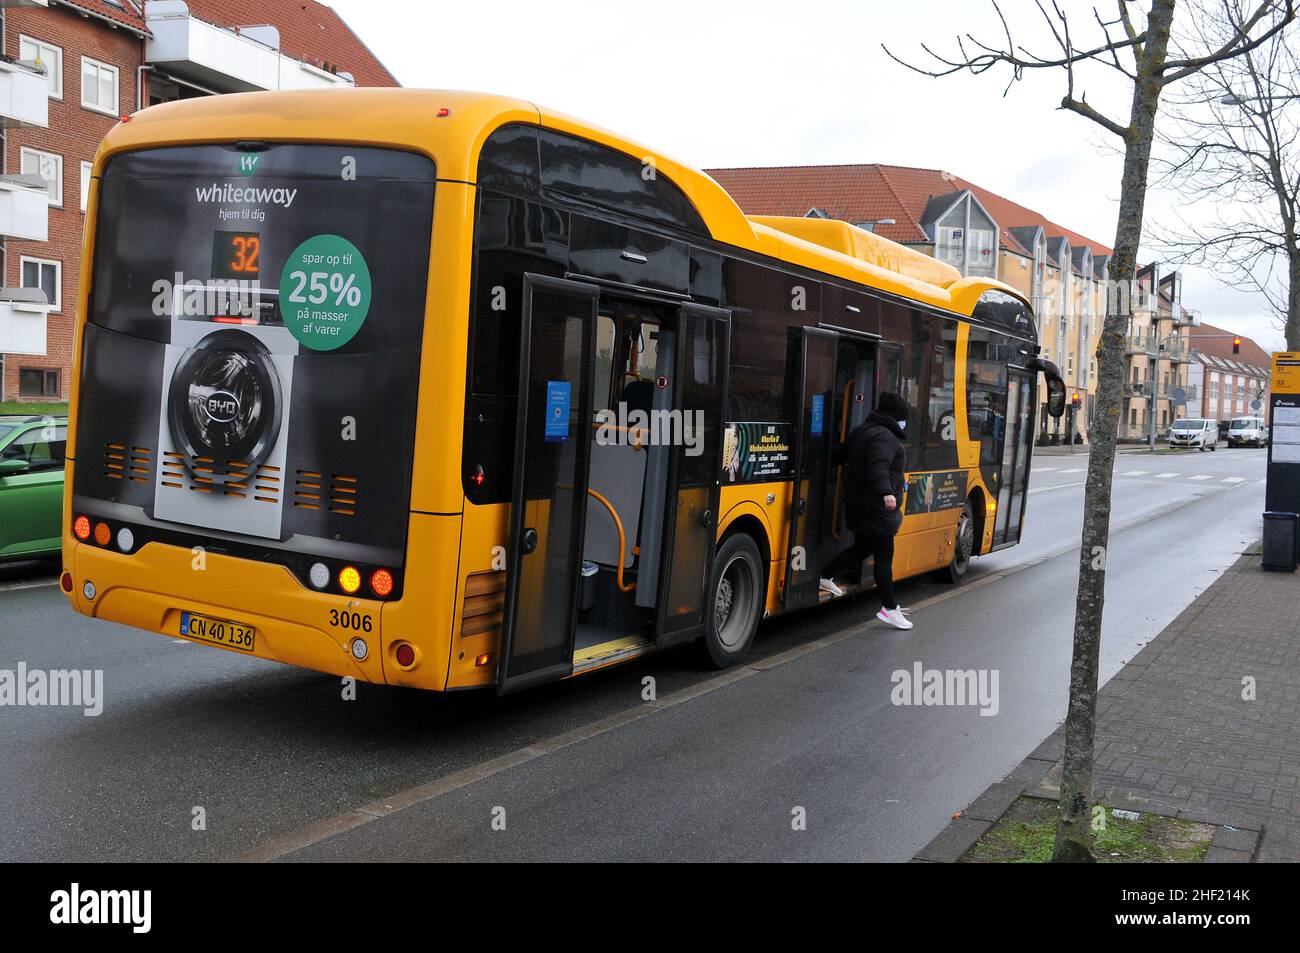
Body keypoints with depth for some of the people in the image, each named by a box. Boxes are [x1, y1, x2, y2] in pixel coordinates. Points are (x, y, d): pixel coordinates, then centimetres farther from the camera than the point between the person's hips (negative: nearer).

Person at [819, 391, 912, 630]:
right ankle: (889, 608, 2)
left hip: (859, 503, 10)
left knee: (861, 548, 23)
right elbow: (878, 466, -33)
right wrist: (886, 492, -46)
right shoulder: (884, 437, -18)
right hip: (876, 508, -10)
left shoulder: (861, 431, 12)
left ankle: (825, 577, 27)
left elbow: (845, 455, 22)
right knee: (884, 557, -4)